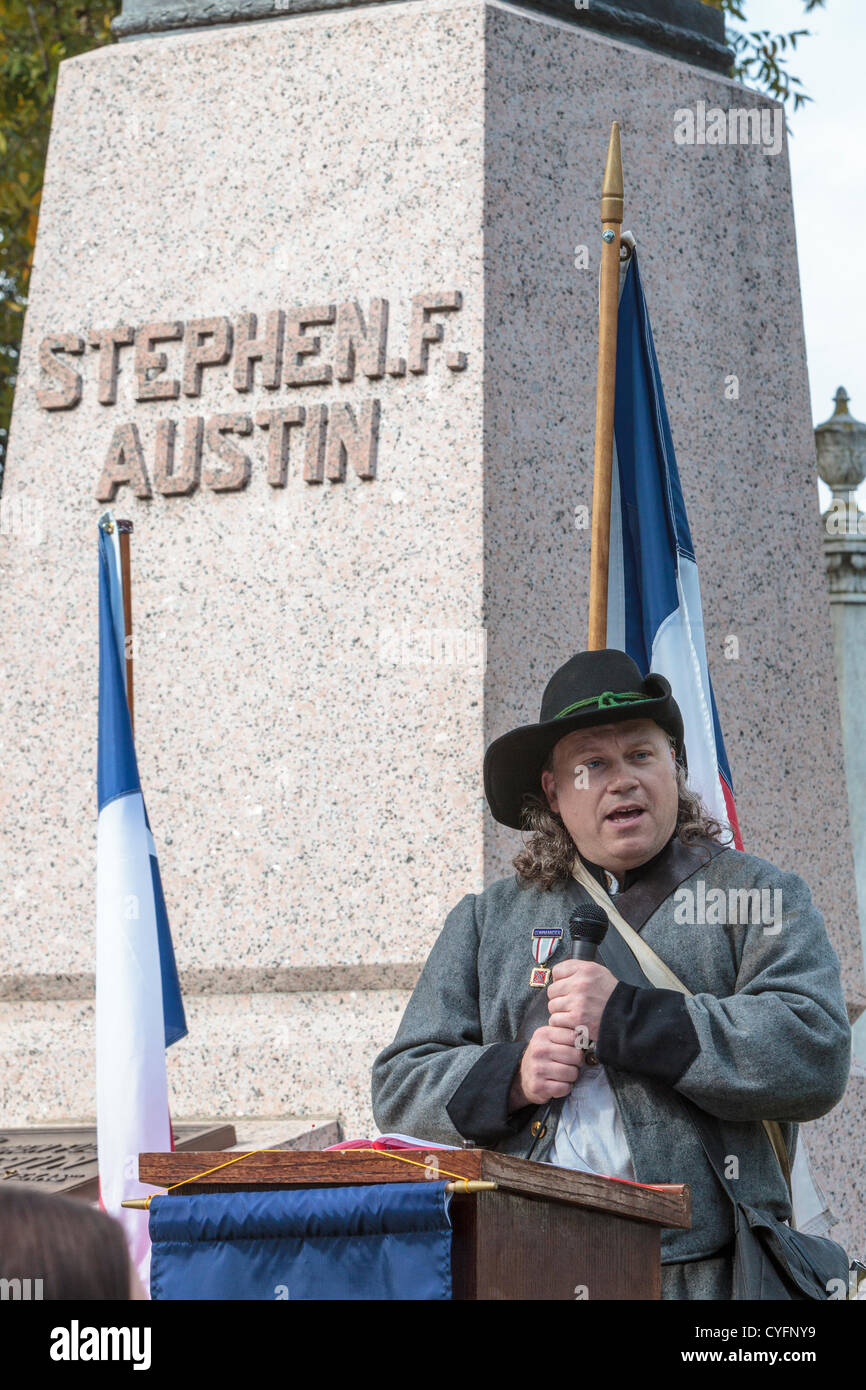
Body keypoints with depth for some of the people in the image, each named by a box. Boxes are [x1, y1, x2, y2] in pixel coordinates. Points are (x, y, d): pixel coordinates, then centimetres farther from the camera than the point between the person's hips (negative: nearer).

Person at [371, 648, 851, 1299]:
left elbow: (817, 1057, -4)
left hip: (703, 1270, -2)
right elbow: (399, 1087, 18)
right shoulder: (487, 920, 19)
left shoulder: (760, 895, 12)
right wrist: (511, 1077, -2)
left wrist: (627, 1017, -8)